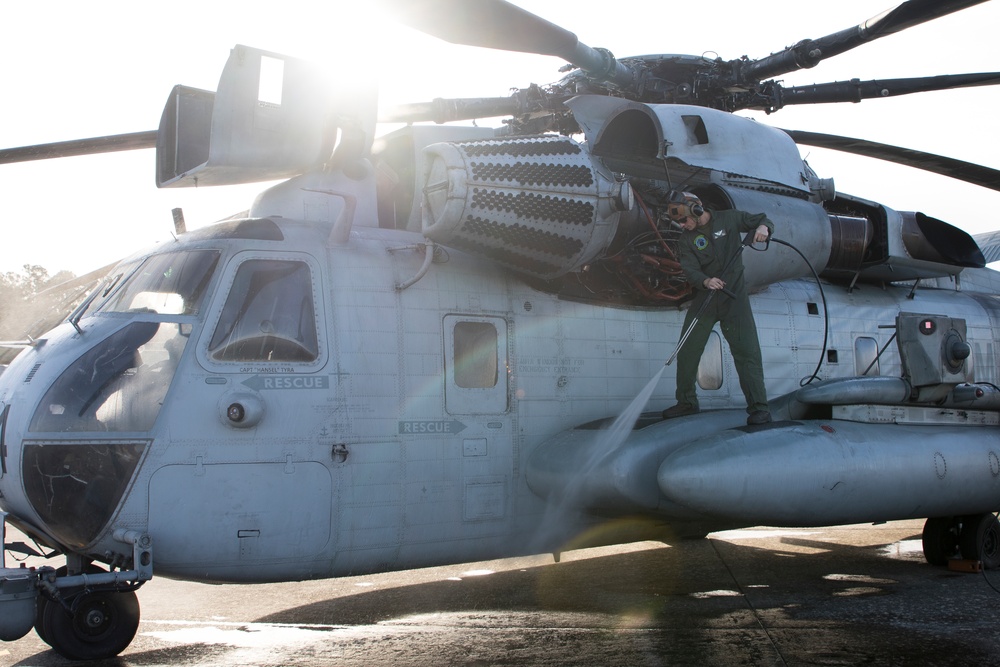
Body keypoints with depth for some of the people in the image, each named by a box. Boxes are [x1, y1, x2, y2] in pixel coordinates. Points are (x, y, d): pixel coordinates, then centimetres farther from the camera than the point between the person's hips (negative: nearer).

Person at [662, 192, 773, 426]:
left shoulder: (729, 219, 0)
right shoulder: (686, 239, 3)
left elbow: (762, 220, 7)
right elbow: (690, 271, -9)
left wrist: (763, 227, -17)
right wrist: (706, 281, -31)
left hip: (734, 295, -3)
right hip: (704, 297, 3)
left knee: (746, 350, -11)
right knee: (687, 350, 4)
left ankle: (758, 408, -8)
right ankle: (686, 402, 20)